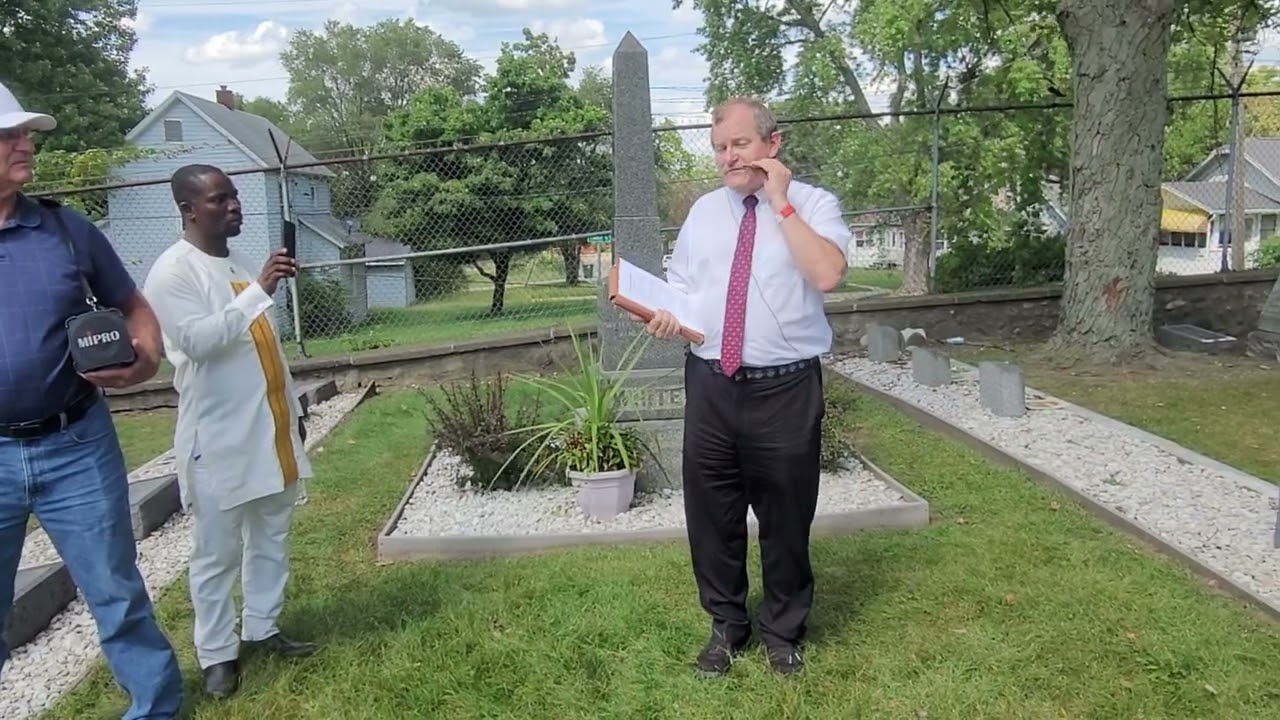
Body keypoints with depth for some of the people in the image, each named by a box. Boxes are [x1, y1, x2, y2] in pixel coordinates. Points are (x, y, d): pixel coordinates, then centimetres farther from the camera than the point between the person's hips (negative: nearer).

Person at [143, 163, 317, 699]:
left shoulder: (240, 263, 13)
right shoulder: (173, 271, -11)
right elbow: (198, 339, -24)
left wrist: (293, 407, 19)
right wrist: (260, 290, -26)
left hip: (270, 428, 7)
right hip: (218, 437, -7)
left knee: (272, 539, 15)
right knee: (217, 552, 4)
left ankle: (262, 629, 30)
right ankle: (217, 654, 17)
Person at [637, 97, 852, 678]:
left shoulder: (813, 204, -3)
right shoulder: (704, 210, 12)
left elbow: (828, 275, -21)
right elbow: (679, 287, 16)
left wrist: (781, 203, -17)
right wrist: (665, 315, -6)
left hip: (785, 388, -4)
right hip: (709, 384, 4)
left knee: (786, 517, 11)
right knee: (711, 513, 12)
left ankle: (783, 631, 34)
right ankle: (725, 626, 35)